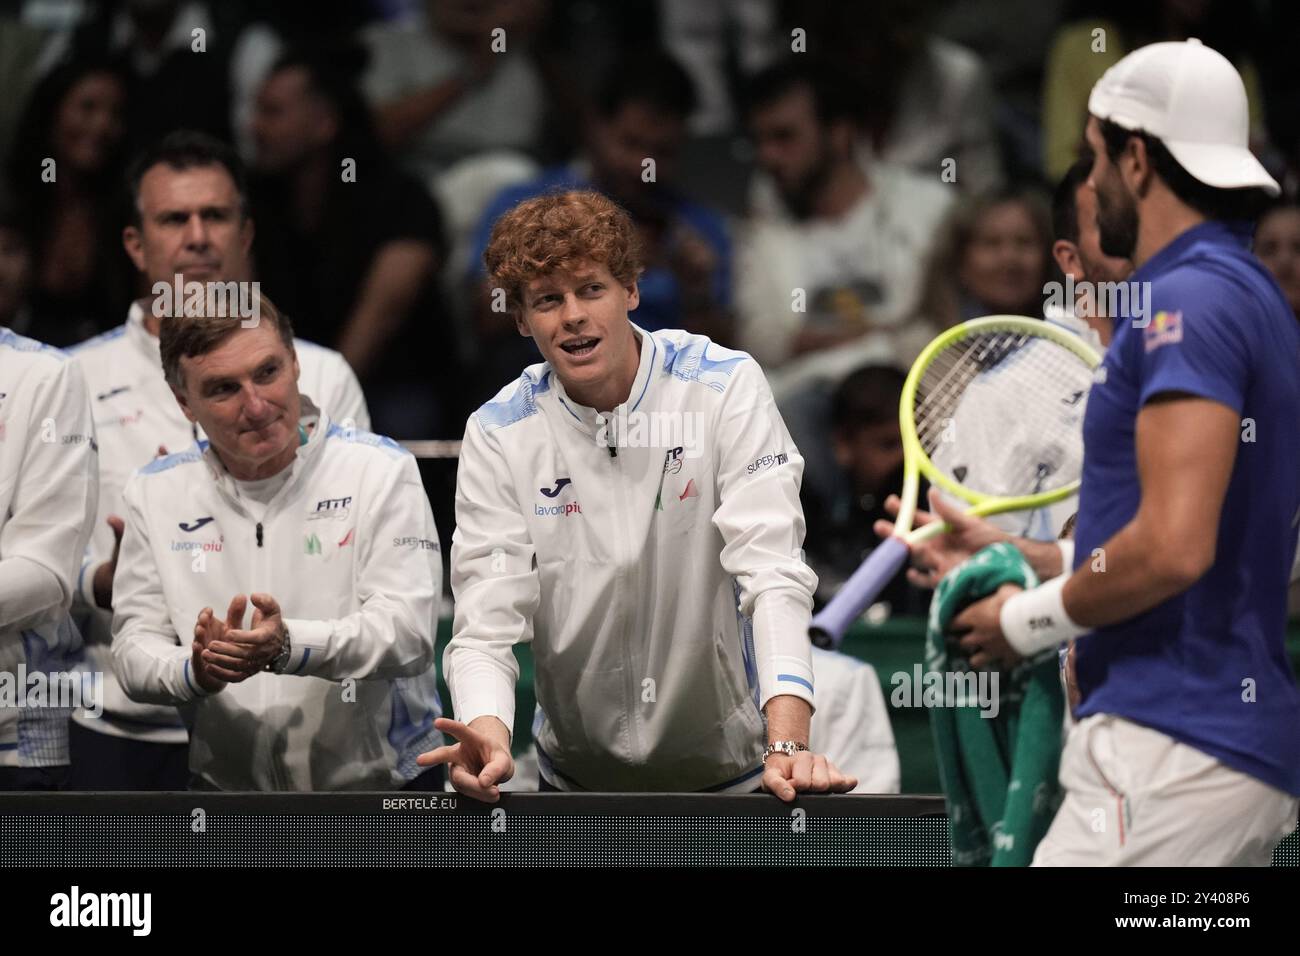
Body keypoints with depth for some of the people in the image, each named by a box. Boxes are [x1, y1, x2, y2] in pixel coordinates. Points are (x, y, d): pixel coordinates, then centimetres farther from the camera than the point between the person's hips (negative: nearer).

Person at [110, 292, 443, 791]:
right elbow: (134, 648, 5)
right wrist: (194, 671, -19)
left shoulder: (380, 469, -1)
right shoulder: (153, 493, 8)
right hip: (227, 787, 4)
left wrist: (289, 647, -29)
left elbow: (409, 629, -11)